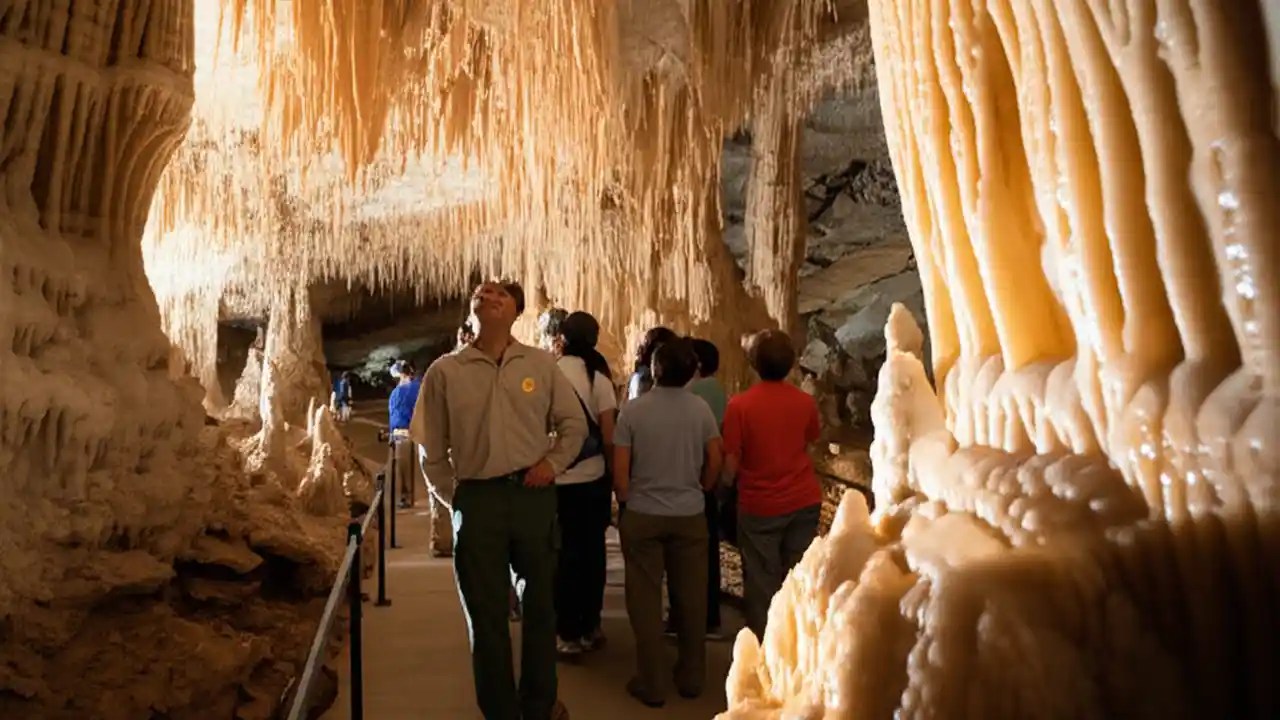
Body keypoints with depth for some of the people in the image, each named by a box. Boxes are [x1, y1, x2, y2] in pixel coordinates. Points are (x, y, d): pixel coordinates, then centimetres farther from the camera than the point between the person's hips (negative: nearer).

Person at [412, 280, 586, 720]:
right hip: (477, 500, -1)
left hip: (533, 495, 1)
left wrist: (553, 463, -4)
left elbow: (574, 424, 9)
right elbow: (431, 448, 5)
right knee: (486, 612, 9)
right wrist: (456, 497, 3)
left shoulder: (540, 364, 2)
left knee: (540, 602, 15)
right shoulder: (445, 371, 0)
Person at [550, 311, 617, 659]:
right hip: (594, 478, 2)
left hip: (557, 479, -2)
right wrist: (613, 472, 8)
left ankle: (568, 634, 13)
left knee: (564, 554, 8)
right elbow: (608, 435, -5)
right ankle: (590, 627, 24)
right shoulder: (599, 376, -2)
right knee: (592, 552, 14)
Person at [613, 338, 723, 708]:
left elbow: (620, 471, -8)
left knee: (646, 600, 8)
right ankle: (691, 677, 25)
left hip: (642, 515, -2)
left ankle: (652, 684, 16)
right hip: (690, 515, 2)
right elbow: (714, 462, 1)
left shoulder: (633, 410, -10)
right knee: (691, 598, 13)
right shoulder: (701, 409, -6)